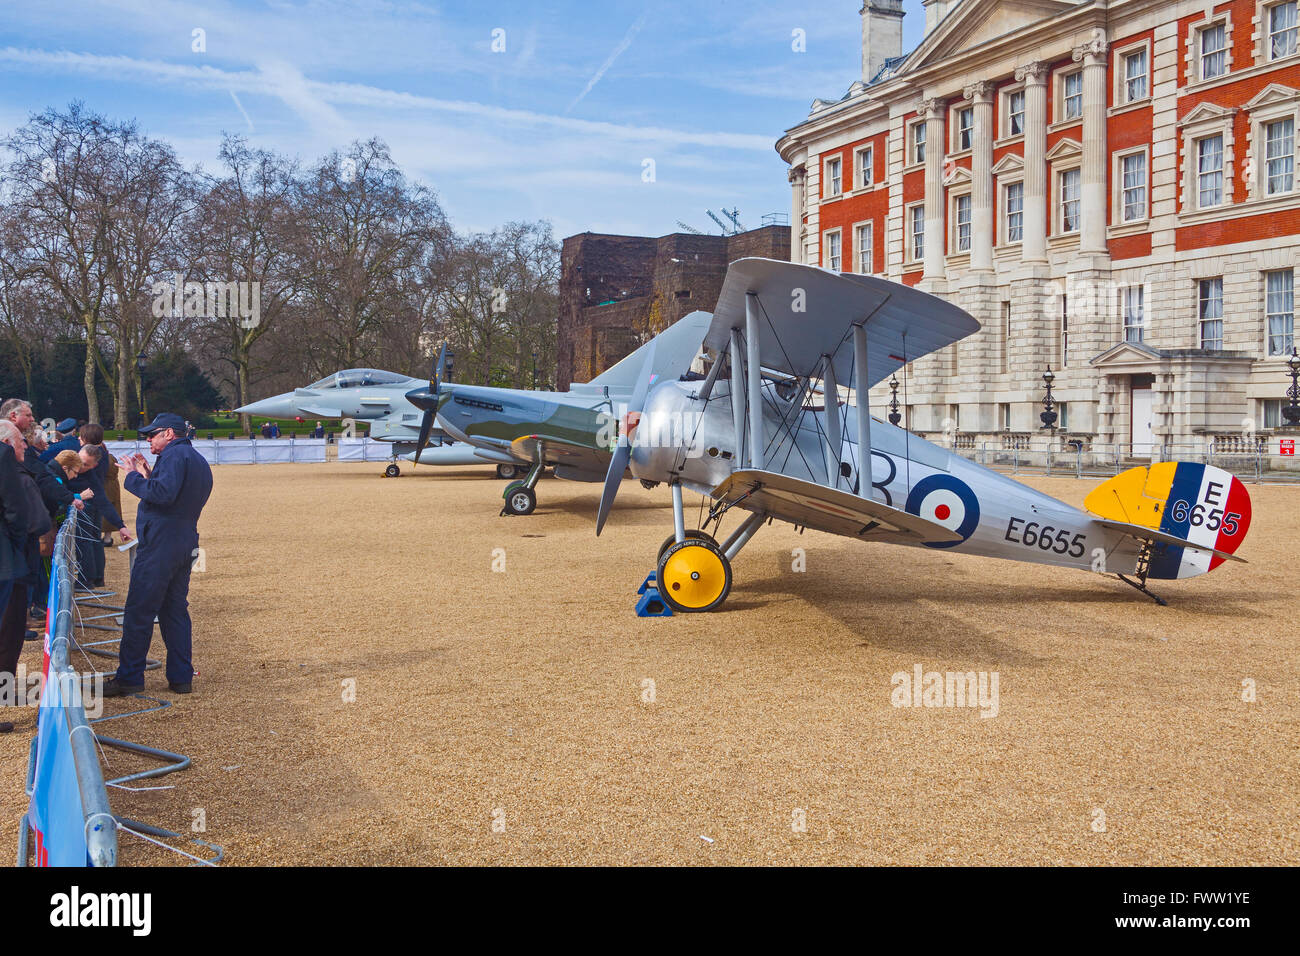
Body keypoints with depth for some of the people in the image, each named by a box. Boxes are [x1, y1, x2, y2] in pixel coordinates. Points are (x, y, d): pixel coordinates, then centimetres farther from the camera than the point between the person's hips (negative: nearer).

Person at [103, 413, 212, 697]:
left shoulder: (174, 455, -10)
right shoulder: (198, 460, 21)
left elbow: (163, 494, -24)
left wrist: (134, 476, -12)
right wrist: (148, 475, 14)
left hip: (161, 544, -10)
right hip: (186, 545, 10)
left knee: (139, 612, -4)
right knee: (175, 610, 12)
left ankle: (129, 677, 0)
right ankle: (181, 676, 12)